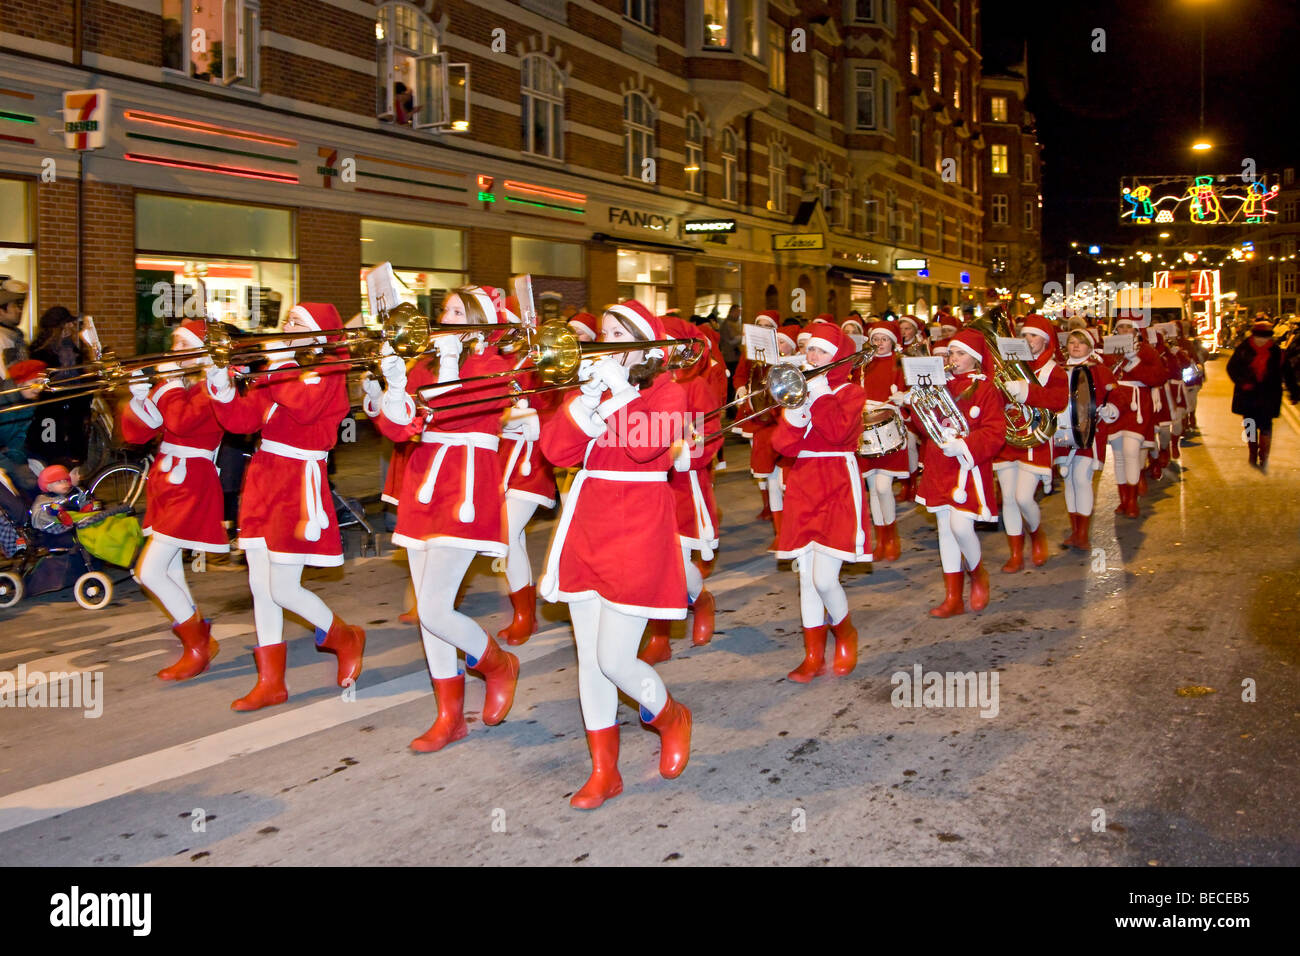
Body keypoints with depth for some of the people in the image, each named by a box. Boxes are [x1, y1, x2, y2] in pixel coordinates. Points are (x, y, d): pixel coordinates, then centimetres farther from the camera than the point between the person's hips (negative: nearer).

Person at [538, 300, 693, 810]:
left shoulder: (666, 390, -2)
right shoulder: (594, 383, 12)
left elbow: (646, 444, -21)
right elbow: (555, 449, -2)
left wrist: (618, 390, -15)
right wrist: (588, 397, -11)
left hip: (636, 534, -6)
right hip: (585, 529, 6)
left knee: (614, 659, -7)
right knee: (589, 657, 7)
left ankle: (670, 716, 24)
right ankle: (604, 772, 19)